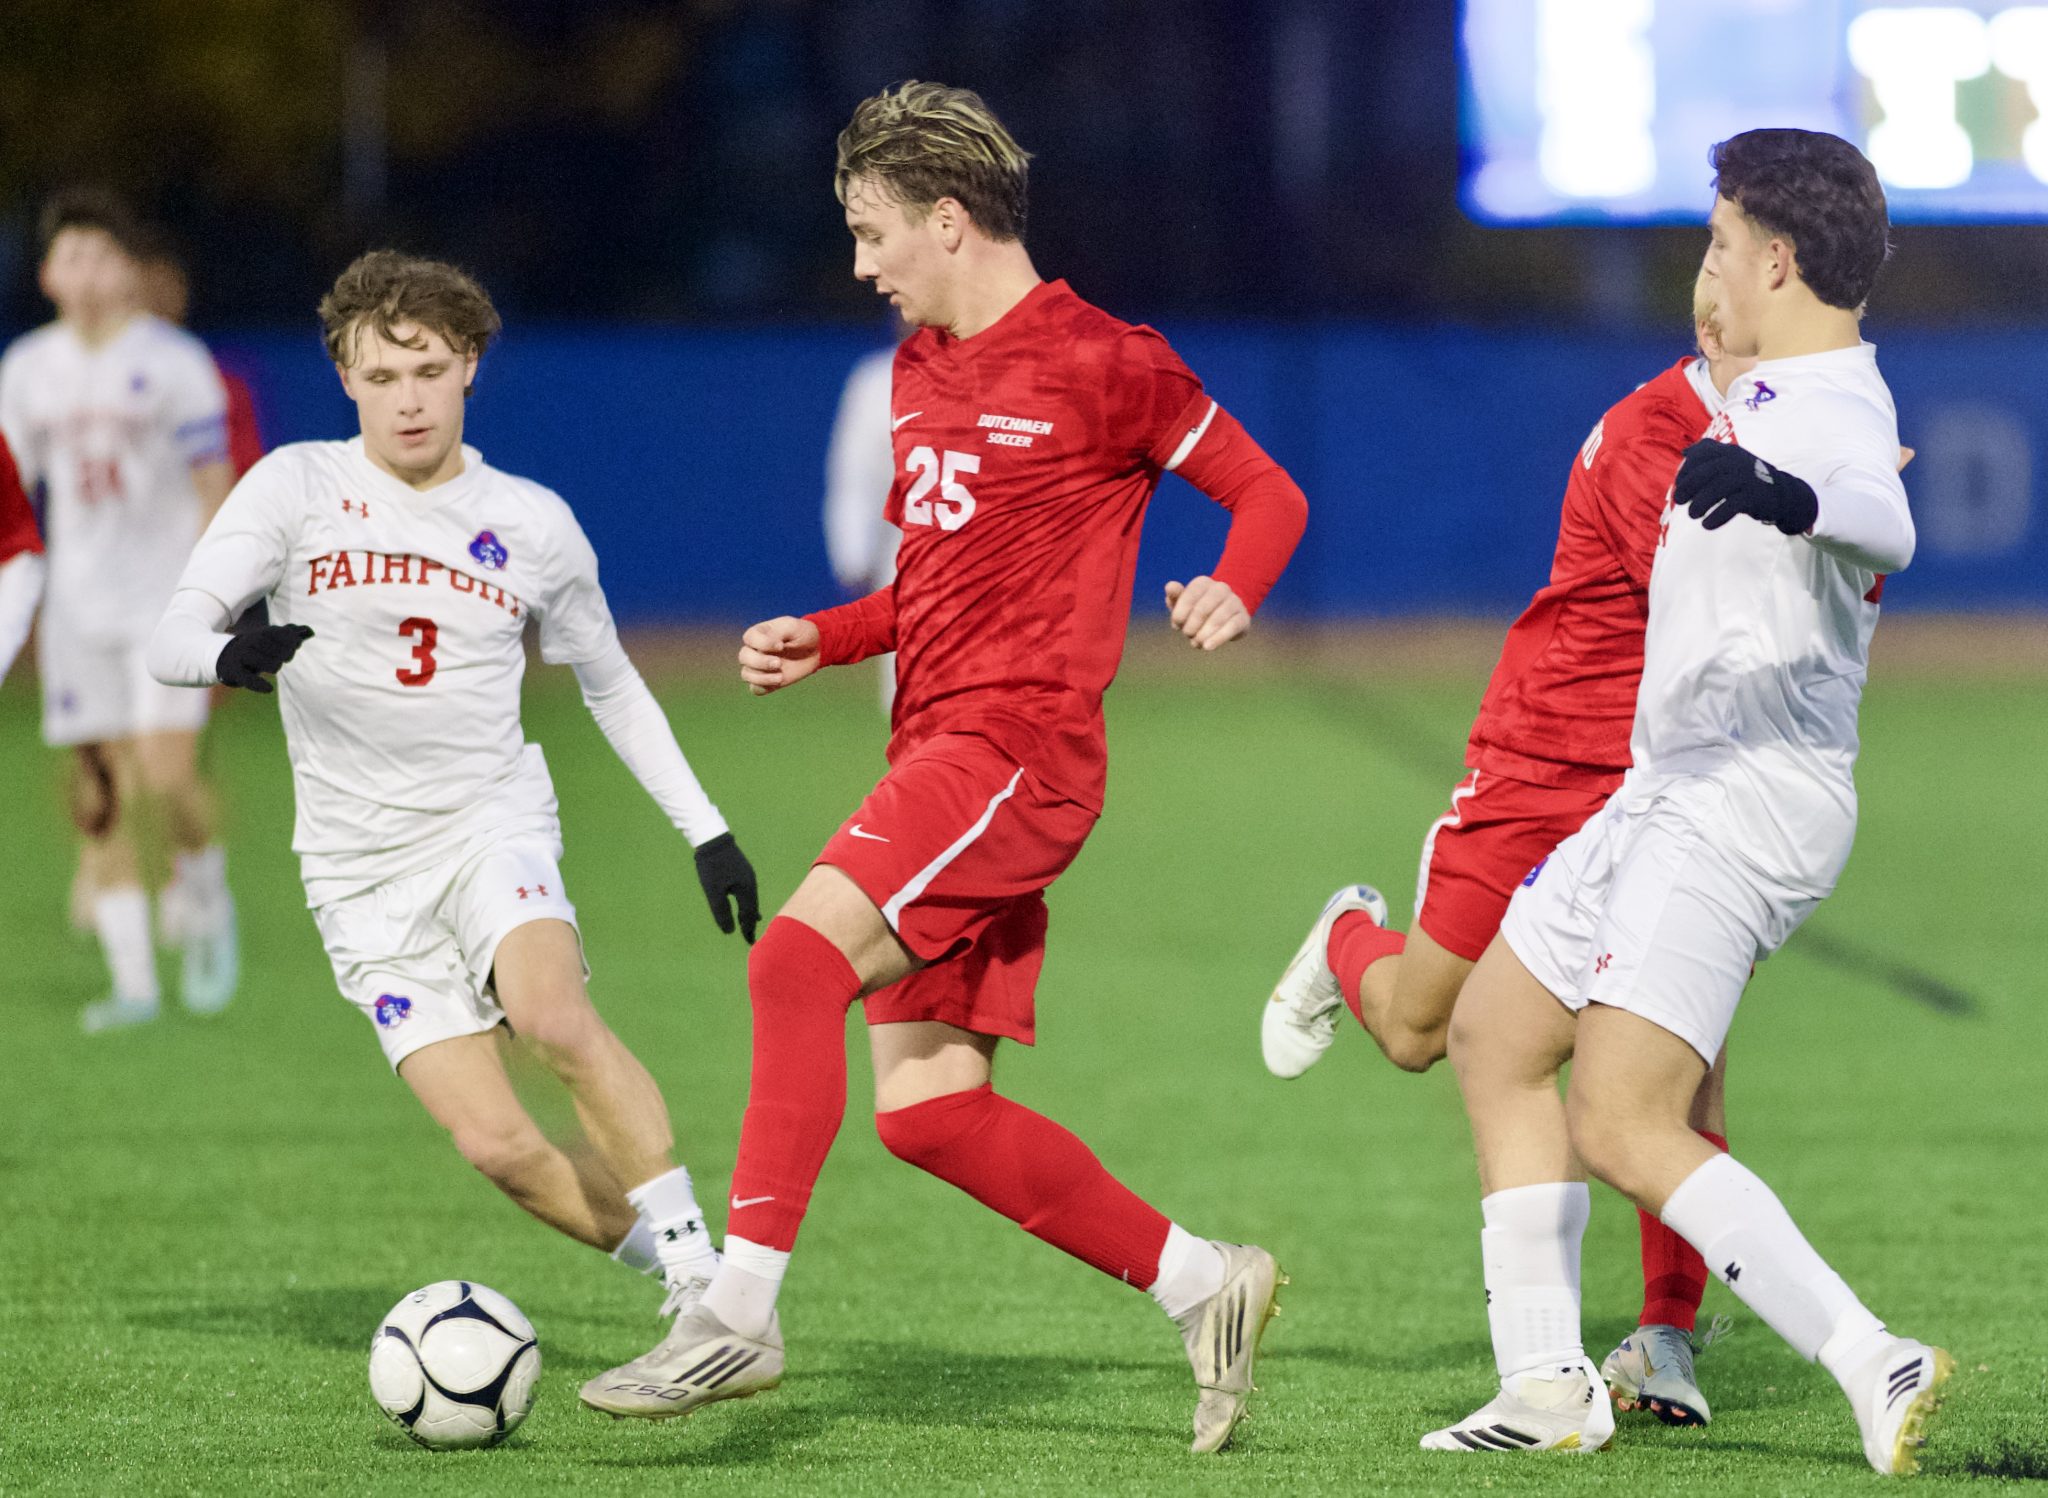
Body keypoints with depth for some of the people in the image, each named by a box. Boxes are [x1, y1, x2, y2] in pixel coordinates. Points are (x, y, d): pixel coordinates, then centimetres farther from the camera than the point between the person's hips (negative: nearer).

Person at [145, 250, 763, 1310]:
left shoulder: (531, 524, 5)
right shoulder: (298, 487, -2)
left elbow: (610, 684, 20)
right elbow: (169, 640, -12)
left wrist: (706, 829, 15)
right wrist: (233, 654, -36)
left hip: (492, 821, 0)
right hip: (360, 865, 0)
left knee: (550, 1014, -32)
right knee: (496, 1143, -14)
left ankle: (700, 1270, -25)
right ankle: (674, 1269, 6)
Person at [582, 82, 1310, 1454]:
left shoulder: (1100, 364, -5)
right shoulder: (920, 373, 19)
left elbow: (1268, 493, -1)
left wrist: (1232, 592, -21)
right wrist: (822, 640, 13)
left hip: (1021, 742, -9)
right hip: (938, 744, 9)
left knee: (800, 956, -25)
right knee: (928, 1110, 3)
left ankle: (741, 1314, -27)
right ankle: (1202, 1285, 14)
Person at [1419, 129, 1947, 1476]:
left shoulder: (1831, 417, -20)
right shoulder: (1778, 398, 13)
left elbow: (1886, 525, -44)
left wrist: (1789, 497, -64)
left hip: (1744, 807, -11)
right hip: (1670, 796, 11)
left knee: (1623, 1127, -19)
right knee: (1494, 1037, 16)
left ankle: (1875, 1366, -22)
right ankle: (1549, 1386, 17)